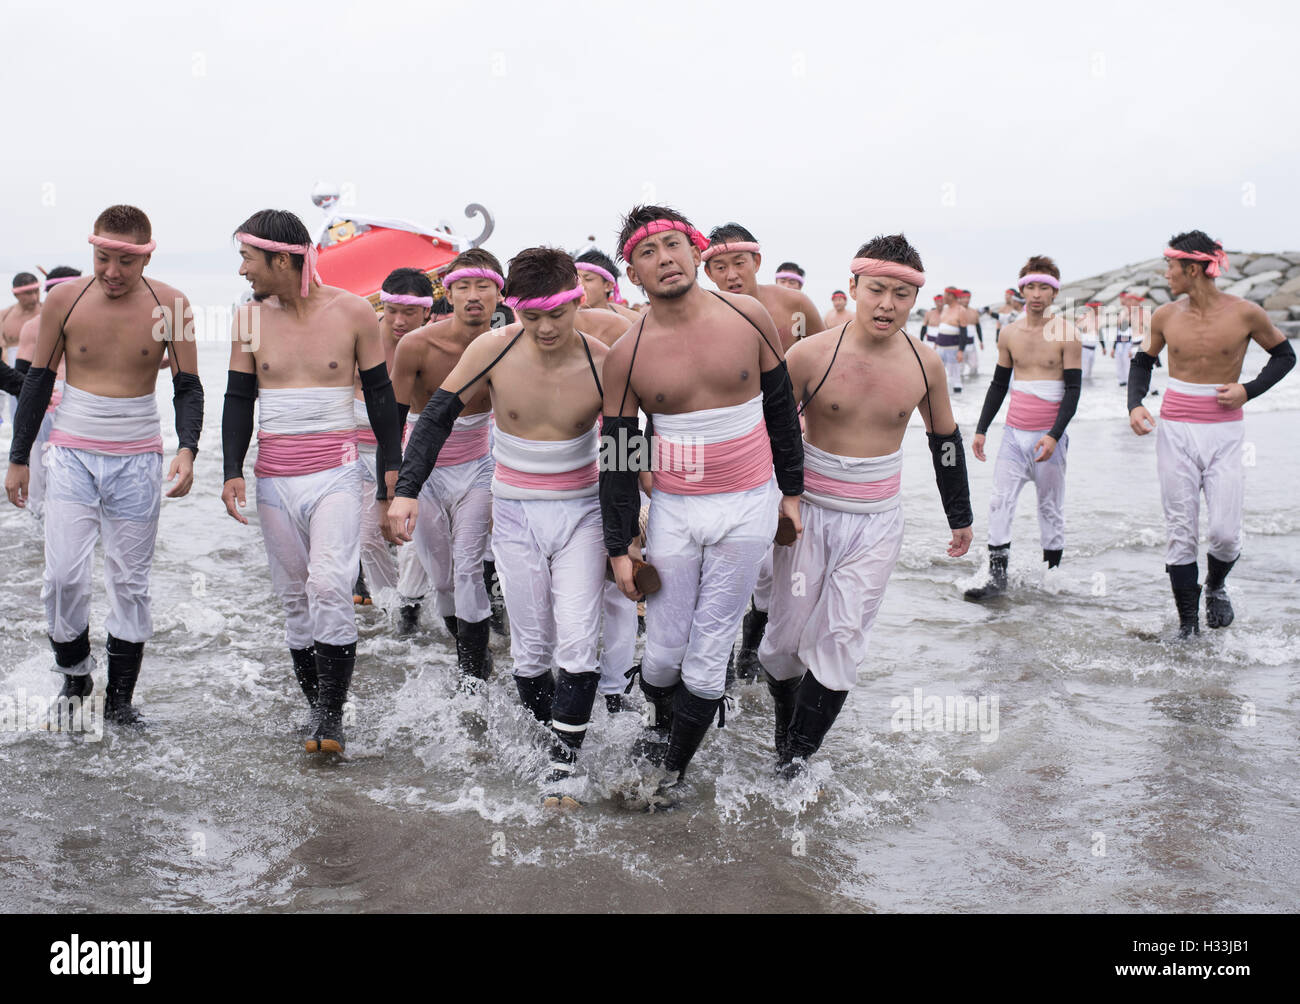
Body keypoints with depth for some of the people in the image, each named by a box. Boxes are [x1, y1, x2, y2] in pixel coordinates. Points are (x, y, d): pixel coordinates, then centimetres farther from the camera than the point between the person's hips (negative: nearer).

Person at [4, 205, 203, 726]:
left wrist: (187, 449, -16)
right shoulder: (64, 299, -4)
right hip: (71, 454, 0)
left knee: (130, 581, 5)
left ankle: (120, 698, 17)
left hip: (138, 460, 0)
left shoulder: (169, 306, -6)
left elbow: (188, 387, 0)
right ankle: (74, 675, 18)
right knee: (63, 576, -7)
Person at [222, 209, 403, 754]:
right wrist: (232, 473, 0)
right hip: (274, 477, 4)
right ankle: (318, 709, 18)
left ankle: (332, 714, -9)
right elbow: (238, 401, 9)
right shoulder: (250, 317, 5)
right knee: (294, 596, 7)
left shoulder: (353, 312, -3)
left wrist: (391, 467, 4)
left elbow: (380, 392, 6)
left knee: (328, 586, -18)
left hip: (336, 473, -3)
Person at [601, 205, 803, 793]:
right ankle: (655, 726, 36)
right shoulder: (626, 356, -6)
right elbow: (617, 459, 1)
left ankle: (671, 772, 18)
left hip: (748, 507, 0)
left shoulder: (750, 318, -4)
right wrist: (619, 547, 1)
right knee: (664, 649, 5)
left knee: (710, 655, 3)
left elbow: (781, 407, 8)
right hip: (673, 509, 0)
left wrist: (791, 490, 11)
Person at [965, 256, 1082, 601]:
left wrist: (1054, 435, -18)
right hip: (1014, 432, 4)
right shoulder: (1009, 333, 6)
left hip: (1049, 435, -3)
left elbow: (1073, 389, -8)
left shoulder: (1067, 334, -5)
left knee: (1050, 507, 6)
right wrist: (981, 429, 12)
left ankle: (1052, 571, 18)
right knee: (1000, 501, -4)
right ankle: (996, 575, -3)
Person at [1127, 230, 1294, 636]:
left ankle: (1215, 587, 27)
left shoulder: (1245, 313, -5)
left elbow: (1284, 355, 10)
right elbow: (1143, 361, 18)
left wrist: (1248, 390, -6)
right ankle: (1187, 623, 13)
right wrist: (1135, 404, 1)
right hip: (1175, 432, 2)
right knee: (1180, 534, 2)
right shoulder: (1165, 317, 1)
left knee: (1225, 532, -6)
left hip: (1225, 433, -1)